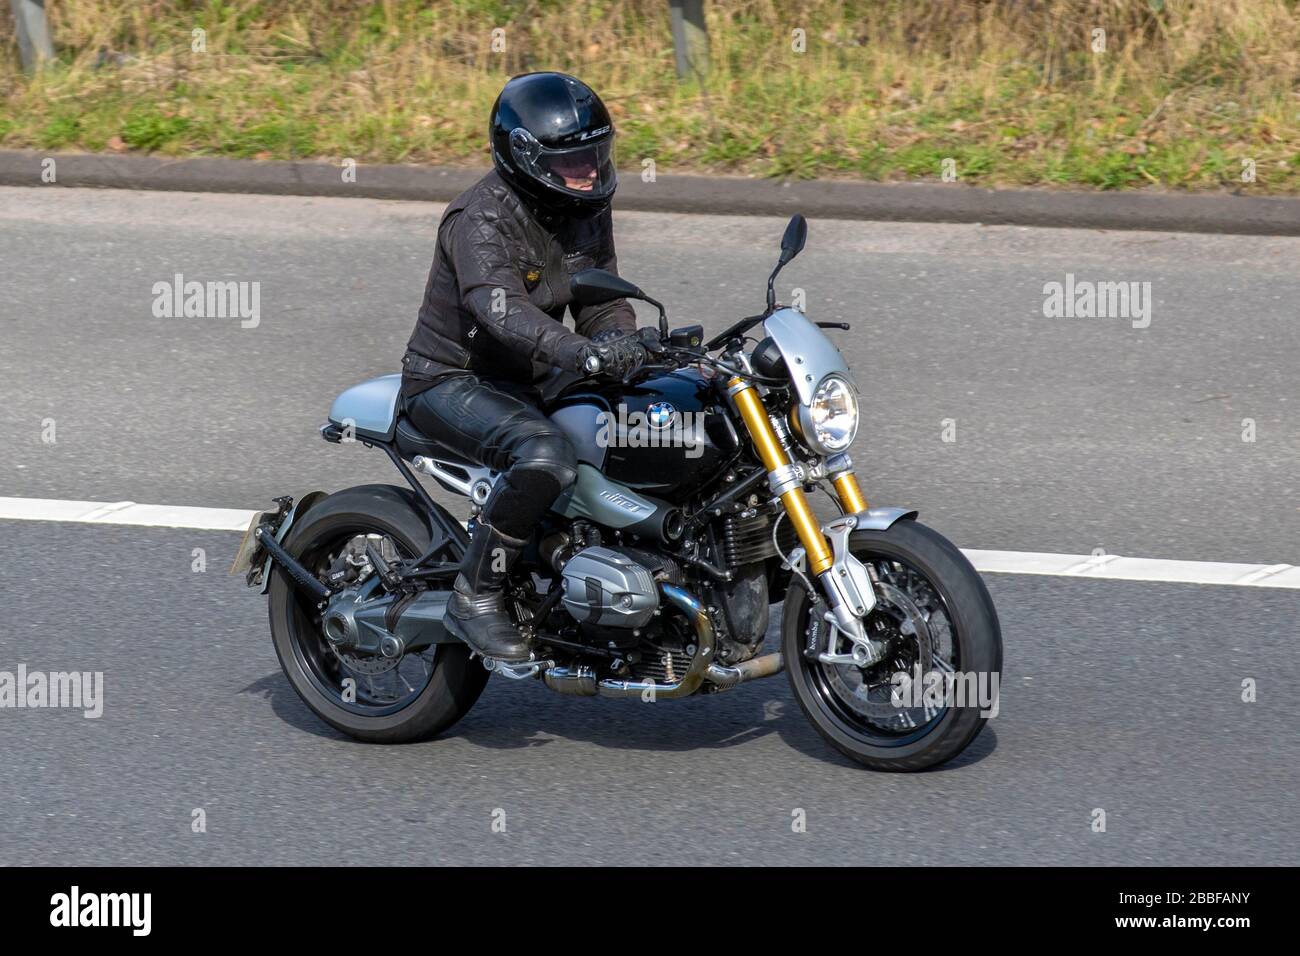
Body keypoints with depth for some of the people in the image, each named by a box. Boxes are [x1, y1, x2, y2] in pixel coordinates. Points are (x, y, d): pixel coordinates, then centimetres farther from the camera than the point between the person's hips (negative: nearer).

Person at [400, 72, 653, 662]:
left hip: (527, 383, 8)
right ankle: (475, 597, -23)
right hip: (451, 384, -8)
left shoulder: (587, 215, 5)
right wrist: (581, 353, -55)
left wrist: (623, 340, -20)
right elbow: (502, 308, -38)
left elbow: (601, 303, 5)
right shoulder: (482, 218, -22)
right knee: (546, 456, -36)